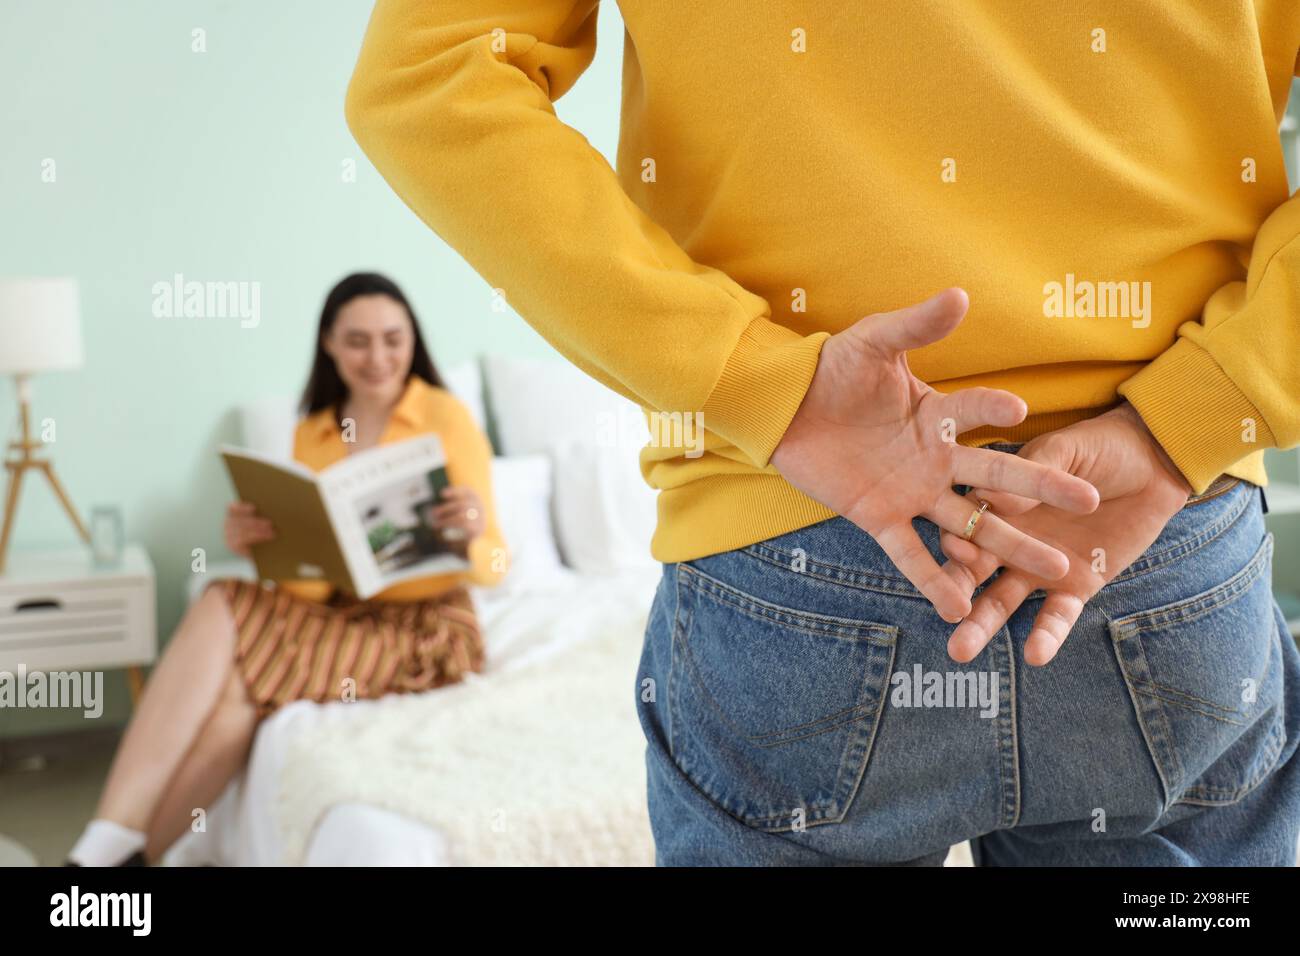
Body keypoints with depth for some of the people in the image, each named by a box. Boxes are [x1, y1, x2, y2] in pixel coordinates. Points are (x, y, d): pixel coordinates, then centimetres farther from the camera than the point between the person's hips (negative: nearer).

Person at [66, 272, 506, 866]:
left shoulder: (446, 416, -5)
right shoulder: (311, 433, 9)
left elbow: (492, 568, -9)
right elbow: (310, 575, 4)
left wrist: (472, 534, -32)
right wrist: (255, 544, -17)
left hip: (426, 627, -4)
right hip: (338, 613, 5)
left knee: (237, 683, -26)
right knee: (220, 606, -25)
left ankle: (119, 848, -14)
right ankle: (110, 844, -27)